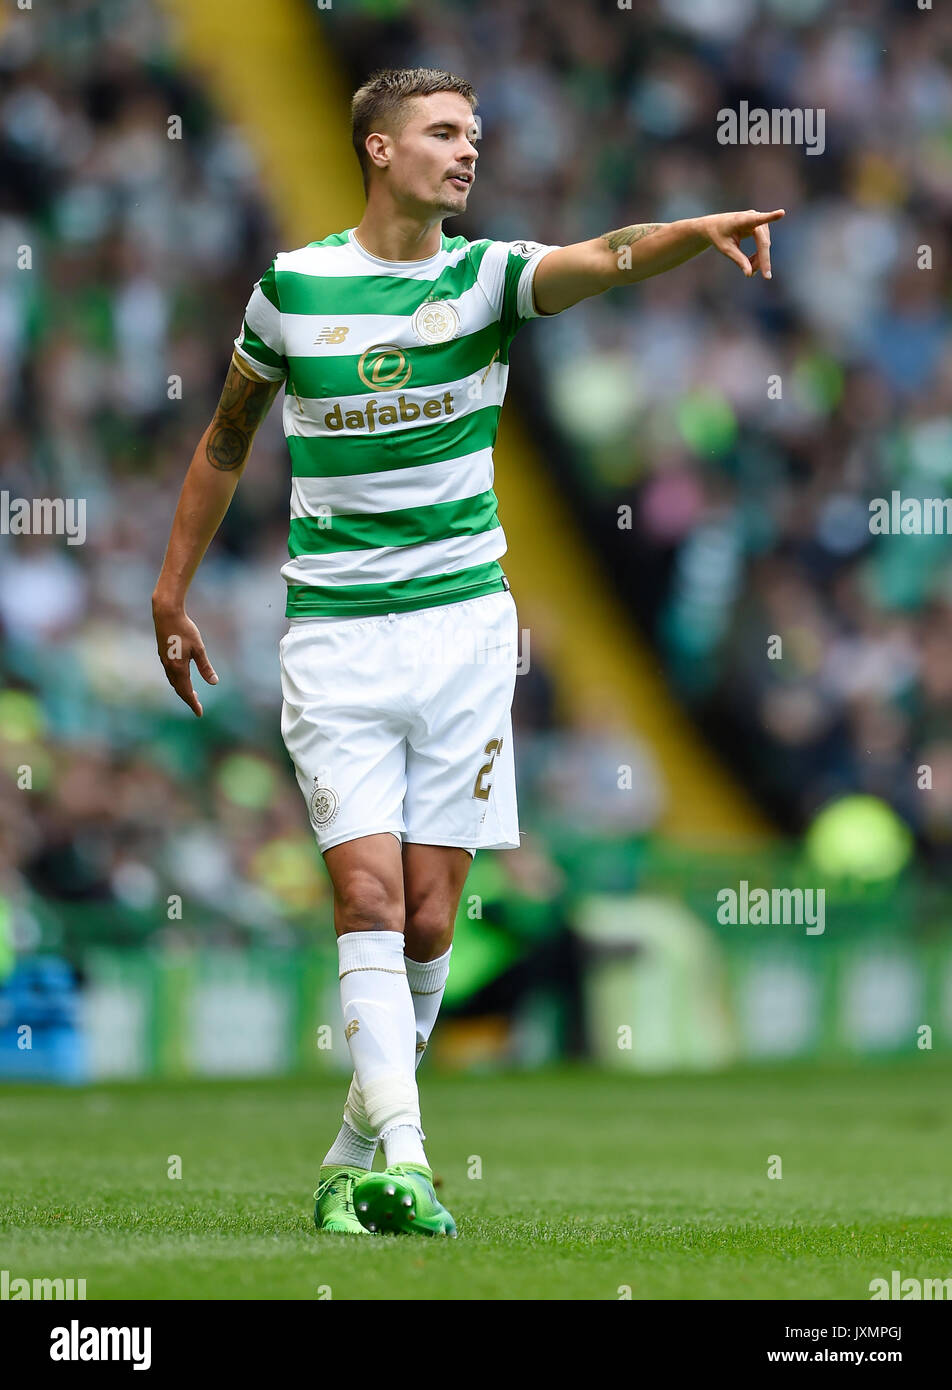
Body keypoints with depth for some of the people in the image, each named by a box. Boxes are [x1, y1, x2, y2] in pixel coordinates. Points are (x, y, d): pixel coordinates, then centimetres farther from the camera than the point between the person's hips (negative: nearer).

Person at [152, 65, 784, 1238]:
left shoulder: (487, 275, 1)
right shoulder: (292, 287, 1)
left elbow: (611, 257, -20)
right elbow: (227, 436, 16)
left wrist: (702, 230, -40)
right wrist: (172, 591, 15)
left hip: (463, 625, 1)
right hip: (334, 641, -1)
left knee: (428, 921, 1)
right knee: (369, 895, -14)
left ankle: (352, 1162, 17)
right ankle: (403, 1164, -19)